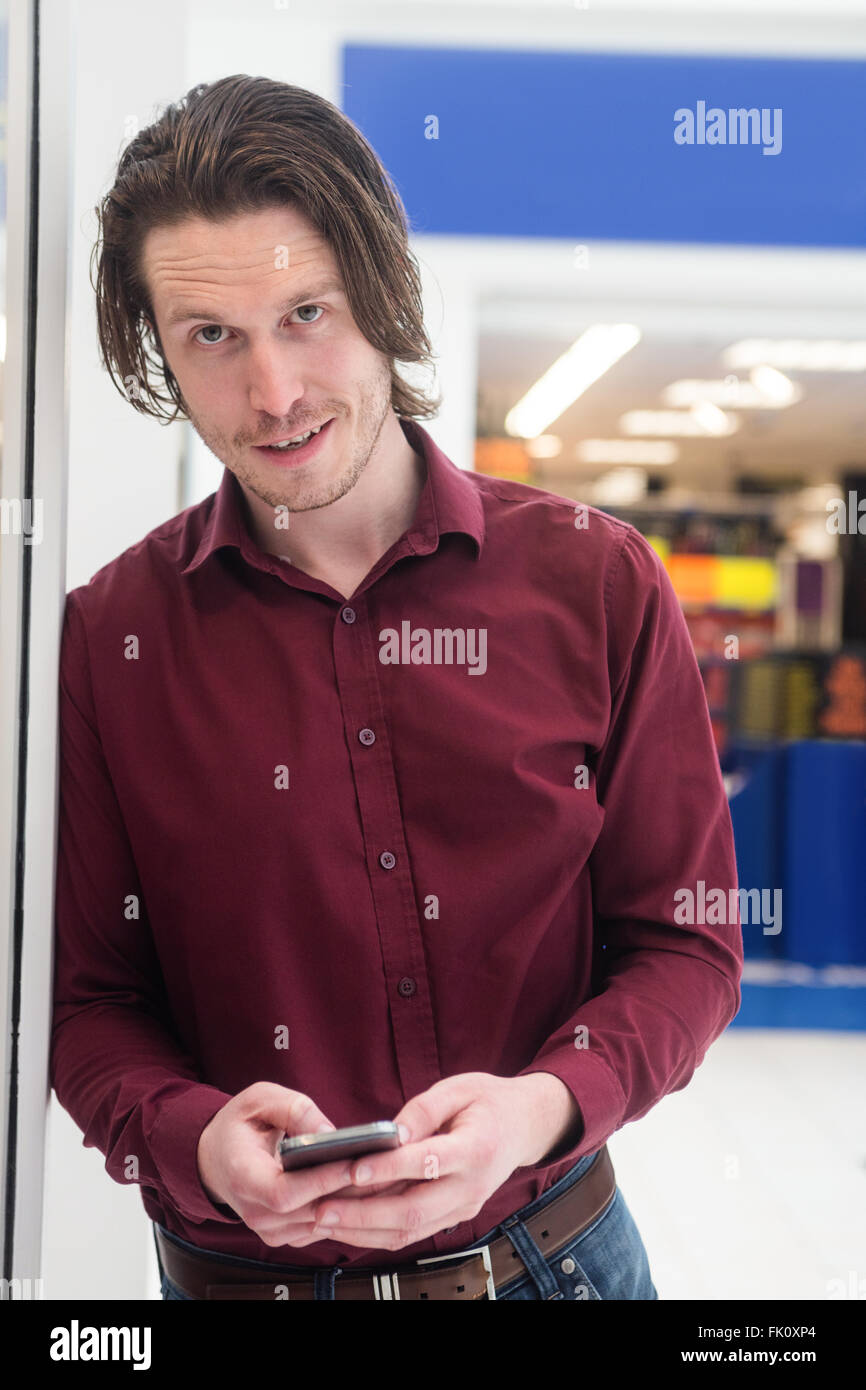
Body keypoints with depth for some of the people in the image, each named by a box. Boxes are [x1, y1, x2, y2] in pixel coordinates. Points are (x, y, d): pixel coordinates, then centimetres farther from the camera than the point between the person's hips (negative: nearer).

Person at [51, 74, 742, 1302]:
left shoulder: (597, 585, -6)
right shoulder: (105, 639, -7)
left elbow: (686, 945, -3)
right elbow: (84, 1002, -3)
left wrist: (546, 1103, -21)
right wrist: (194, 1137, -22)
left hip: (558, 1252, 1)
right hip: (237, 1271, 0)